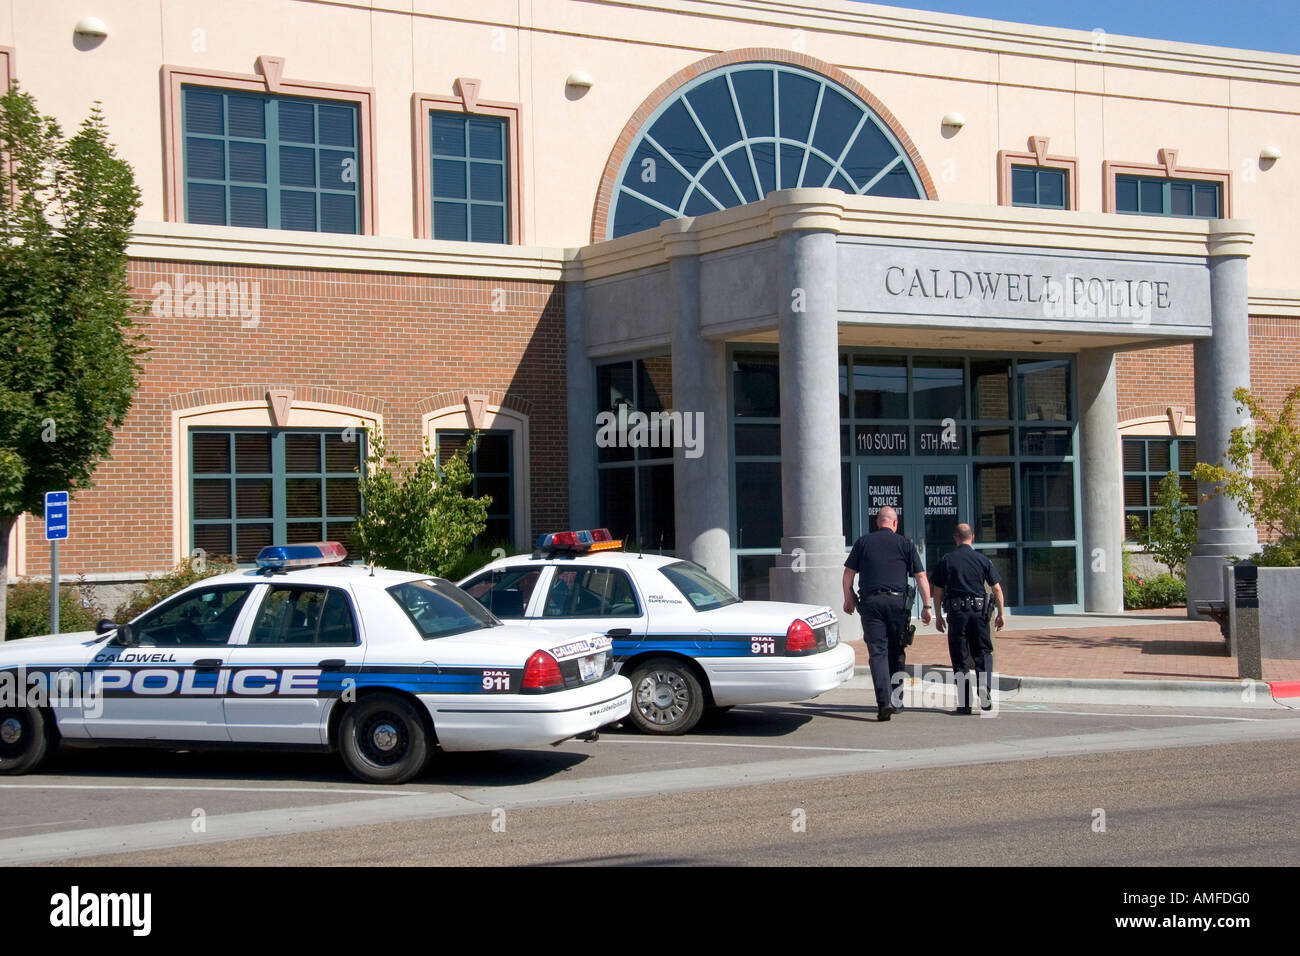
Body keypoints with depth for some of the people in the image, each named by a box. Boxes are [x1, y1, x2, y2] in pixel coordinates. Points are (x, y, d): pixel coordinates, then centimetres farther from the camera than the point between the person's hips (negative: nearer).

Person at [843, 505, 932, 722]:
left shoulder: (863, 542, 8)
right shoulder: (905, 544, 7)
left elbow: (848, 574, 8)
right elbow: (921, 576, 2)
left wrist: (848, 600, 20)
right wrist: (926, 606, 4)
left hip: (870, 602, 0)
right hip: (898, 601, 1)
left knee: (877, 652, -3)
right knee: (896, 652, 14)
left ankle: (884, 702, -16)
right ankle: (896, 699, 21)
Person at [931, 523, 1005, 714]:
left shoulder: (946, 560, 1)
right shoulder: (983, 560, 4)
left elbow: (938, 591, 2)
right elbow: (997, 589, 2)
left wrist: (938, 616, 10)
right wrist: (1001, 614, 9)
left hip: (956, 612, -1)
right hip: (979, 611, 1)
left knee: (960, 658, 4)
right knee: (983, 653, 12)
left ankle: (964, 703, 3)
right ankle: (985, 692, -7)